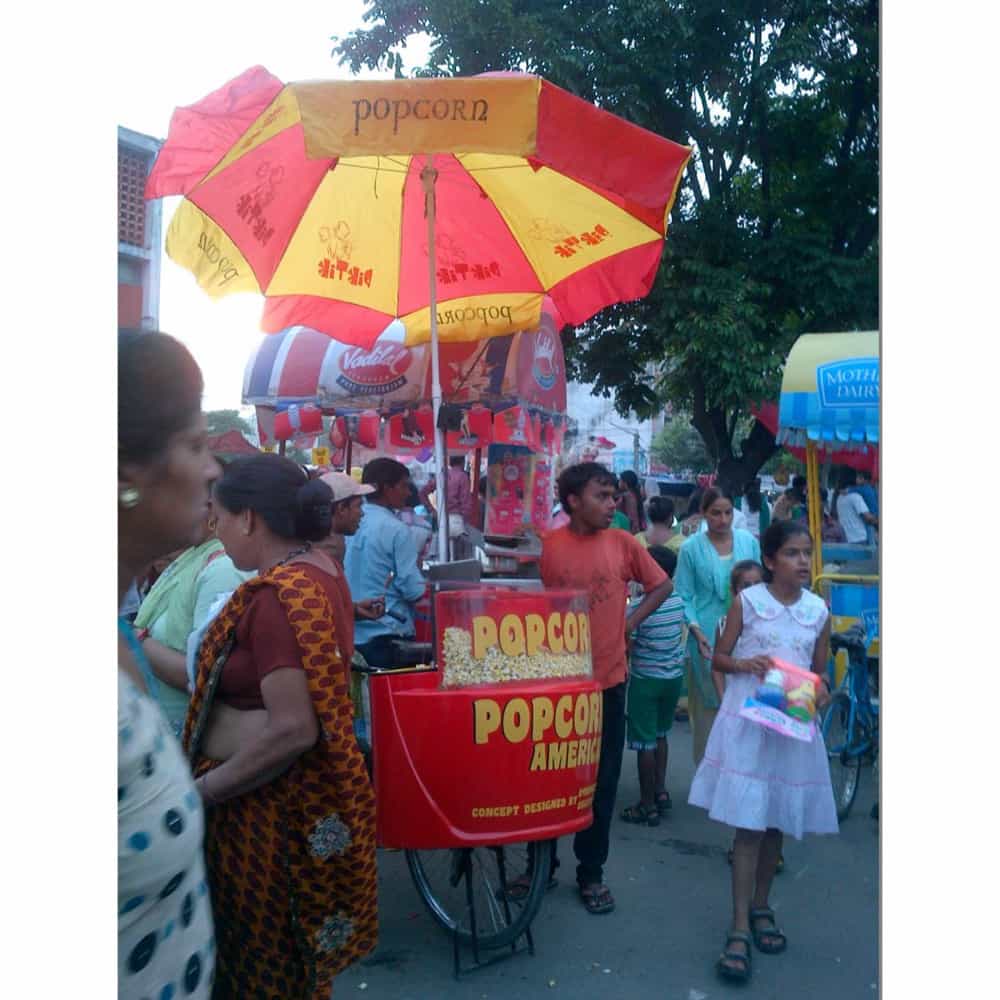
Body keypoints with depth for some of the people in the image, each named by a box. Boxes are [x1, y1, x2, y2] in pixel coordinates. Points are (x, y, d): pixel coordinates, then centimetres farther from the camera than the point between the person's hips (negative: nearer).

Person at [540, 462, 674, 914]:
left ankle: (591, 873, 27)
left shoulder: (622, 543, -2)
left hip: (608, 679, 2)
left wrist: (631, 621, 0)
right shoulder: (548, 546, -9)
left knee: (602, 781, 11)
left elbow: (662, 585, 10)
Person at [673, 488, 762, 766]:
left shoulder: (749, 542, 4)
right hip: (708, 638, -2)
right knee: (708, 703, 5)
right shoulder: (691, 548, -3)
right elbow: (684, 595, -2)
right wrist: (696, 631, -14)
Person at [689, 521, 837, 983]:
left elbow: (819, 671, 12)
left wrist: (820, 692, -9)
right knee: (748, 824, -3)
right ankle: (740, 927, 4)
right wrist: (744, 664, -20)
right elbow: (718, 658, 0)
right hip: (747, 722, -3)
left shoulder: (818, 610, 2)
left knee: (777, 821, 13)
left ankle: (760, 906, 32)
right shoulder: (747, 601, -6)